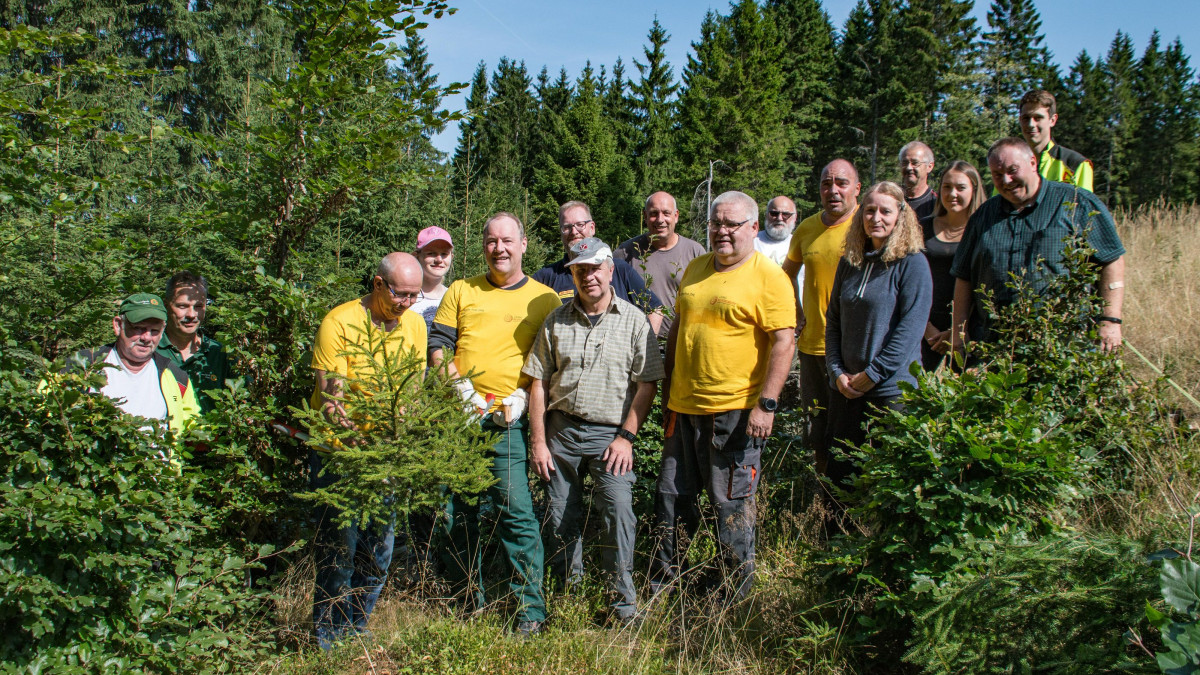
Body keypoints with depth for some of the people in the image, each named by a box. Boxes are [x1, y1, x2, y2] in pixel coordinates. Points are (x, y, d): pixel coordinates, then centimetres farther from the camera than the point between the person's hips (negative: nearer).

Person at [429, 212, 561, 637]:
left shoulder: (544, 299, 7)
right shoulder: (461, 291, 14)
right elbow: (437, 343, 10)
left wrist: (524, 395, -7)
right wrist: (458, 384, -7)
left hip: (507, 421, -3)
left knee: (516, 512, -9)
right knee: (457, 511, 8)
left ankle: (530, 609, 1)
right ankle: (471, 601, 23)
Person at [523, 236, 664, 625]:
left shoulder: (633, 320, 0)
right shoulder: (557, 321, 8)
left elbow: (647, 384, -2)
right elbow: (538, 382, 8)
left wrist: (627, 436, -9)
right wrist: (538, 441, 2)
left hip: (610, 433, -3)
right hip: (561, 429, 3)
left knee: (618, 507, -20)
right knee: (559, 519, 9)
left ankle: (623, 601, -6)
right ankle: (568, 590, 30)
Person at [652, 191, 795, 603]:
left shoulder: (768, 276, -8)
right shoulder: (695, 269, 12)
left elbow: (783, 341, -14)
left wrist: (767, 403, -20)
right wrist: (667, 391, 19)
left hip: (736, 411, -6)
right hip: (684, 406, 7)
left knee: (732, 504, 5)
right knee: (672, 497, 15)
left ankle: (736, 596, 21)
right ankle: (663, 581, 32)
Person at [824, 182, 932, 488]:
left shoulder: (912, 263, -6)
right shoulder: (849, 262, 10)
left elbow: (909, 329, -13)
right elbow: (833, 321, 11)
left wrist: (871, 375, -13)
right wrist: (837, 372, -1)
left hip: (892, 389, -5)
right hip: (846, 389, 5)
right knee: (838, 475, 12)